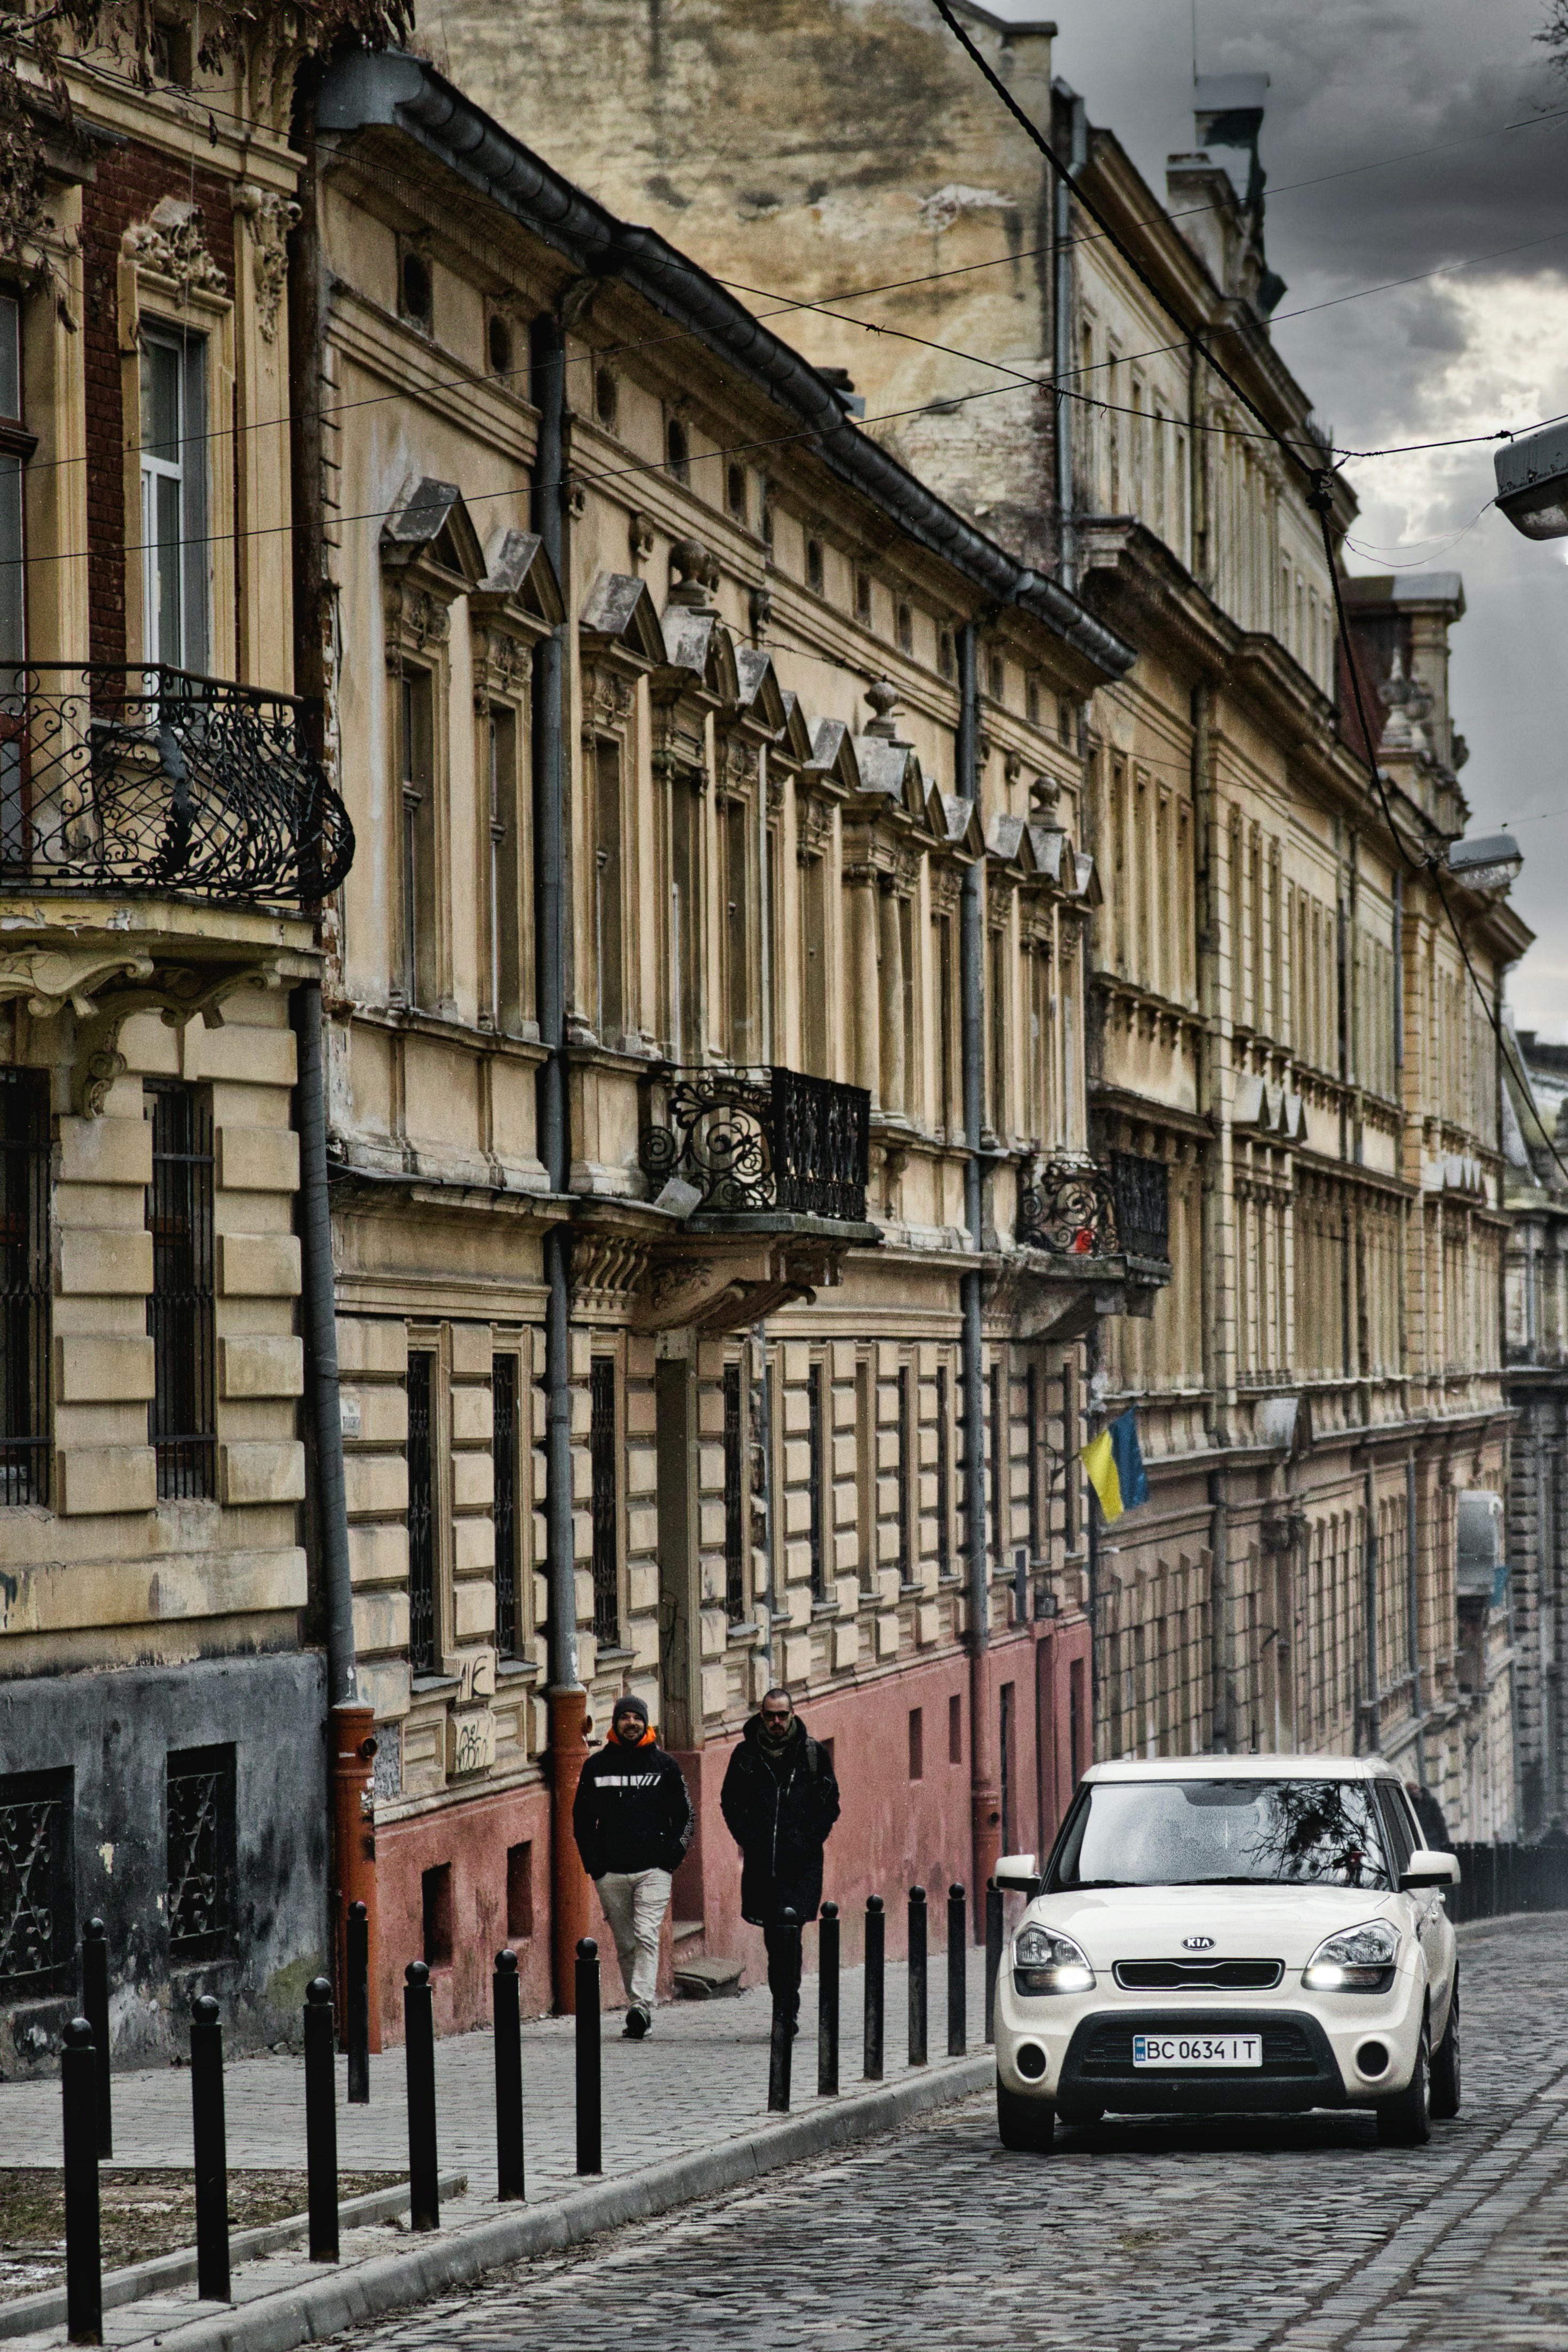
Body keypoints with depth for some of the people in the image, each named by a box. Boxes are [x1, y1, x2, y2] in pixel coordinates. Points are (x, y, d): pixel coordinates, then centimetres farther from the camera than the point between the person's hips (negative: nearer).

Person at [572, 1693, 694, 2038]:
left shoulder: (664, 1764, 6)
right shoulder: (597, 1765, 9)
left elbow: (685, 1815, 11)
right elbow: (582, 1818, 14)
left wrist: (671, 1857, -1)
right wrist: (593, 1863, 4)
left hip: (653, 1870, -2)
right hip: (610, 1872, 2)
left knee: (647, 1937, -16)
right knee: (625, 1944, 6)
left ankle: (641, 2007, -24)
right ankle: (640, 2011, 14)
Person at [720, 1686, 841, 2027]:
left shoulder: (813, 1753, 3)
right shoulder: (746, 1755, 6)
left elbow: (829, 1806, 7)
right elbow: (730, 1803, 12)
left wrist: (808, 1843, -5)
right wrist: (749, 1841, -1)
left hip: (801, 1863, -2)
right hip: (761, 1862, 2)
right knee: (774, 1939, 7)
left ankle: (786, 2010, -12)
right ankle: (787, 2008, 19)